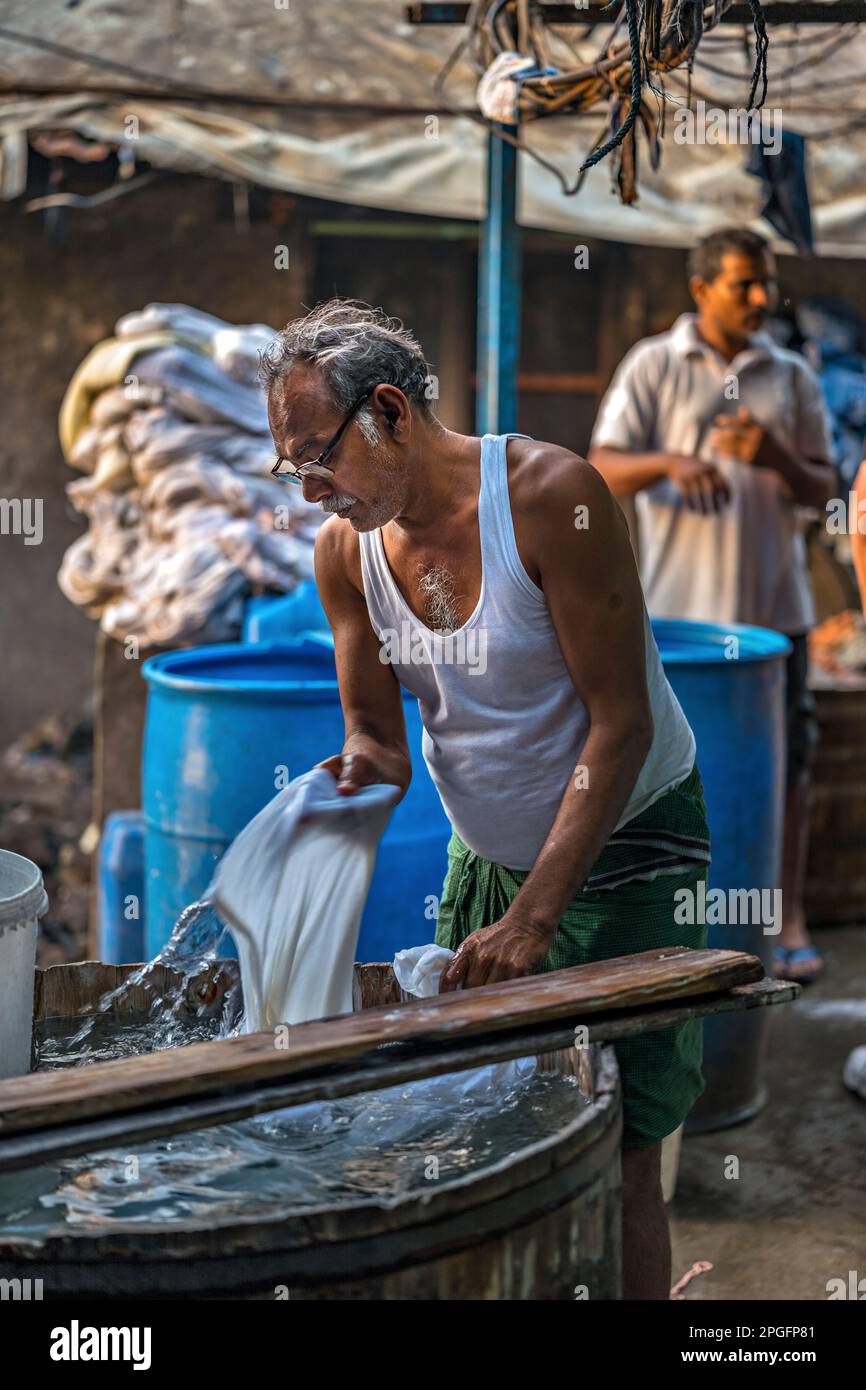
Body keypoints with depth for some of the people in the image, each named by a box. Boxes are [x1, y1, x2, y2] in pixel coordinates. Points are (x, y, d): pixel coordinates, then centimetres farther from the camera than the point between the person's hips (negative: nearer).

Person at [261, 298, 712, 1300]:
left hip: (624, 846, -5)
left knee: (616, 1156, -6)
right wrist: (362, 767, -23)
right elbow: (376, 731, 3)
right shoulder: (344, 548, -5)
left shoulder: (548, 493, -23)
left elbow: (621, 725, -23)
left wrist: (533, 919, -25)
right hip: (487, 855, 5)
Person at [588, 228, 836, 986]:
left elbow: (820, 490, 8)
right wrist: (669, 461, -27)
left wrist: (772, 455, -13)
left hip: (774, 603, 2)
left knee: (785, 759, 3)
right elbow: (604, 470, -7)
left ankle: (790, 921, 11)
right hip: (681, 604, -2)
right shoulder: (653, 366, 1)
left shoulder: (793, 376, 9)